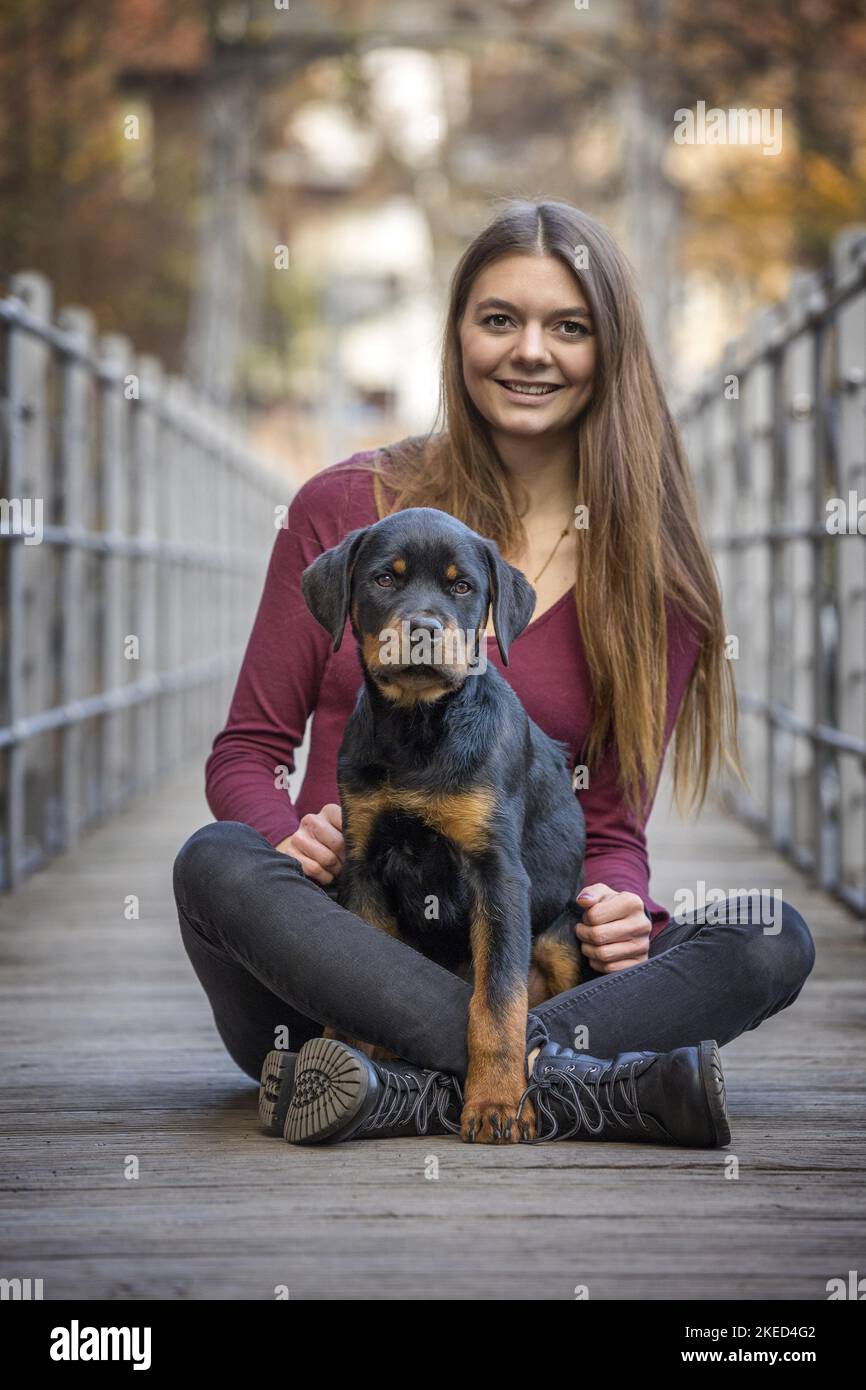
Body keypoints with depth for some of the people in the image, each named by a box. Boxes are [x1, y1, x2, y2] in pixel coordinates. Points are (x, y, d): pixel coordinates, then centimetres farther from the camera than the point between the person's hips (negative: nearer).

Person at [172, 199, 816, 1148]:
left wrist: (615, 904, -17)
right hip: (335, 951, -1)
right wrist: (290, 838, -18)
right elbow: (246, 754, 6)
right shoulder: (348, 507, 4)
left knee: (775, 940, -24)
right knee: (216, 864, -32)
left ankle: (404, 1097, -38)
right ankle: (561, 1074, -37)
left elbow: (613, 823, 7)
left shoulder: (653, 570, 7)